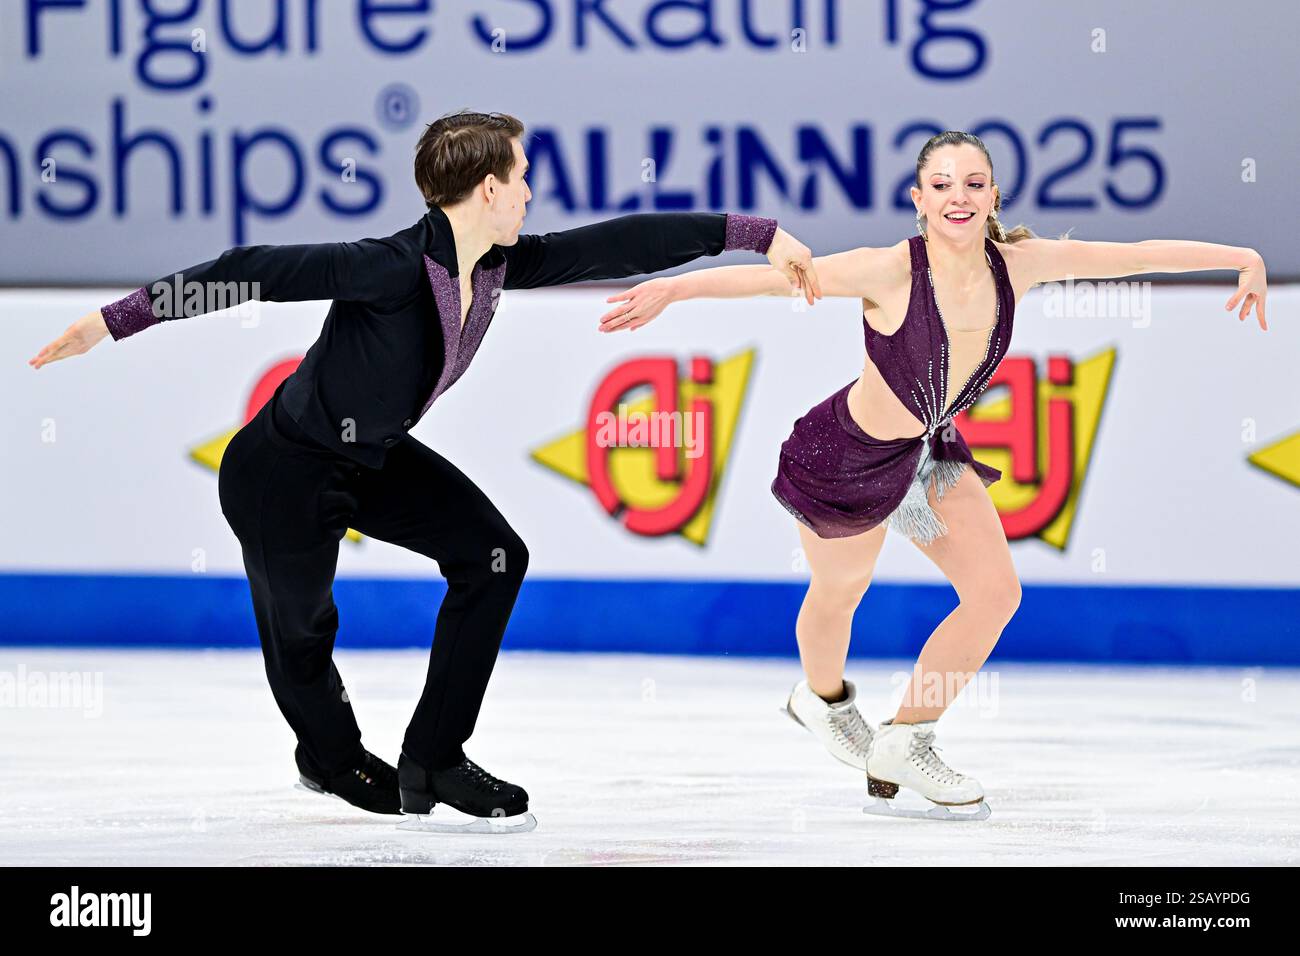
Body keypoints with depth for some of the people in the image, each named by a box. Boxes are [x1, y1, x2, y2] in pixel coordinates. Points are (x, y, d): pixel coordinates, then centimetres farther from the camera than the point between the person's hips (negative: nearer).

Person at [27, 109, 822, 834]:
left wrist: (752, 233, -10)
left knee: (492, 556, -2)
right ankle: (334, 756, 42)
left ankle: (431, 766, 6)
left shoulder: (497, 266, -9)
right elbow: (255, 273, -34)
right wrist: (117, 321, -36)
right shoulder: (394, 268, -33)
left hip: (375, 459, 8)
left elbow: (614, 246, -8)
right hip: (285, 470, -8)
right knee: (301, 630, 9)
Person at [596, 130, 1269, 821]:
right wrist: (672, 289, -40)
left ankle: (904, 747, 15)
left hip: (931, 450, 5)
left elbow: (1134, 256, -7)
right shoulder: (892, 272, -30)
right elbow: (775, 277, -32)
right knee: (839, 592, 17)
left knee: (996, 592, -2)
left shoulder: (1017, 265, -15)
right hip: (849, 454, -5)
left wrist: (1242, 258, -2)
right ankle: (824, 699, 52)